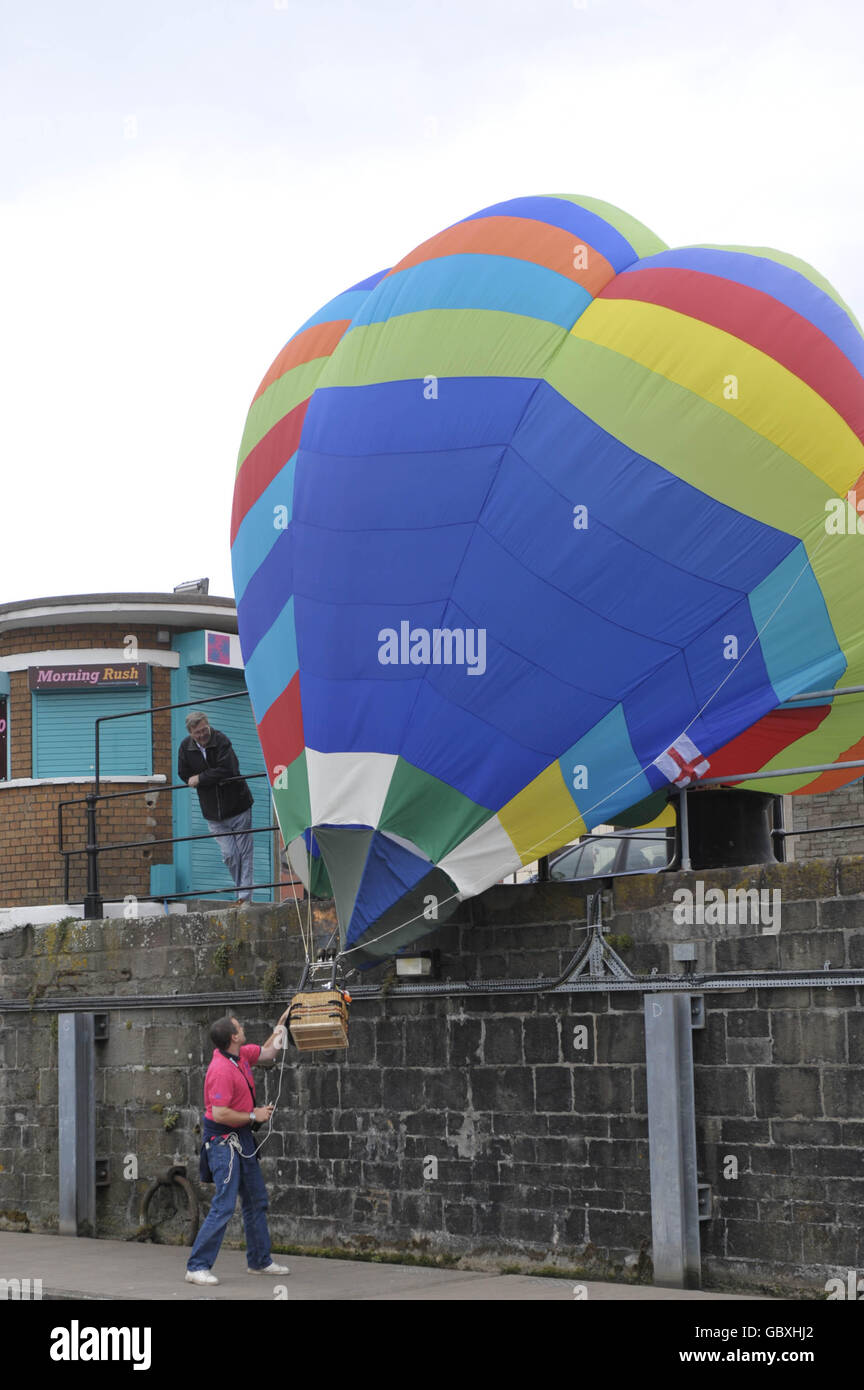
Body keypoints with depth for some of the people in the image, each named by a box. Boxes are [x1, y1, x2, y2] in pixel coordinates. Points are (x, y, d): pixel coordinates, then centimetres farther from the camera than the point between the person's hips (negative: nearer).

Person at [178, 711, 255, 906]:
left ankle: (245, 897, 4)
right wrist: (213, 780, -8)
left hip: (237, 807, -3)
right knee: (229, 855, -1)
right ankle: (242, 891, 14)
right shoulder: (186, 747, 0)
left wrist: (200, 779, -16)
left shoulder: (221, 741, -15)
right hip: (213, 814, 3)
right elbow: (184, 775, 1)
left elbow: (226, 770, -25)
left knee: (244, 852, 0)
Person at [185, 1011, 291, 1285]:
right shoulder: (221, 1070, -25)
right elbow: (220, 1114, -27)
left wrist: (281, 1024, 21)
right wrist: (254, 1116, -17)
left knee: (256, 1201, 17)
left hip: (242, 1139, 10)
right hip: (223, 1141, -10)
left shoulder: (242, 1054, 4)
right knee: (224, 1206, -14)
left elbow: (267, 1052, 26)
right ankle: (197, 1267, -11)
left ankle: (260, 1261, 28)